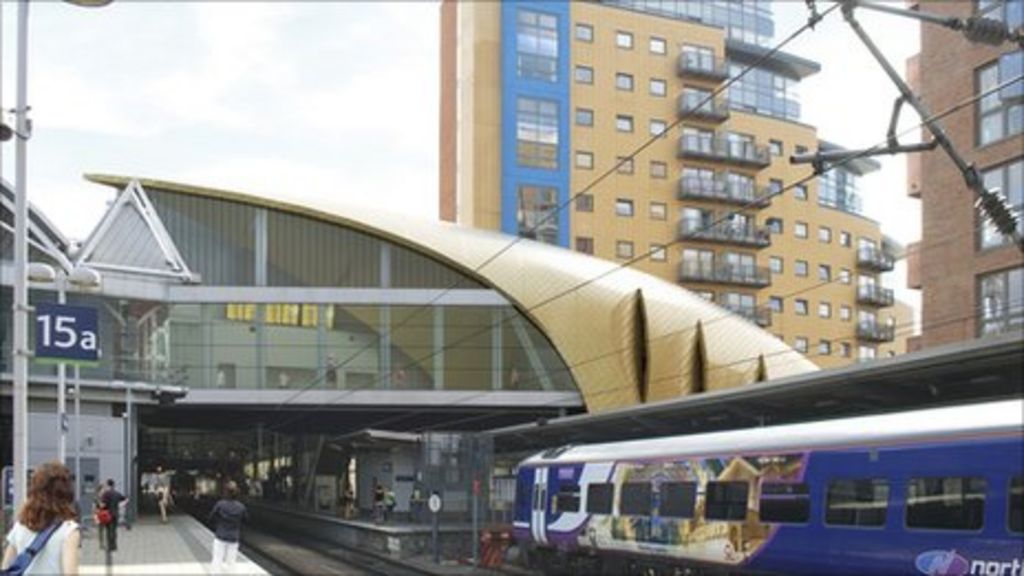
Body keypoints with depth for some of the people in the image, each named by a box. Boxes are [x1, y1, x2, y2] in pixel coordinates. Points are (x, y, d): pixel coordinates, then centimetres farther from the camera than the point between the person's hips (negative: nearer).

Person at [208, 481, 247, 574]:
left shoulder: (220, 504, -15)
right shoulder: (241, 507, -10)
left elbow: (211, 517, -4)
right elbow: (245, 517, 5)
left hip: (220, 537, -2)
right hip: (233, 538, 2)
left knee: (217, 560, 8)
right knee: (231, 562, 12)